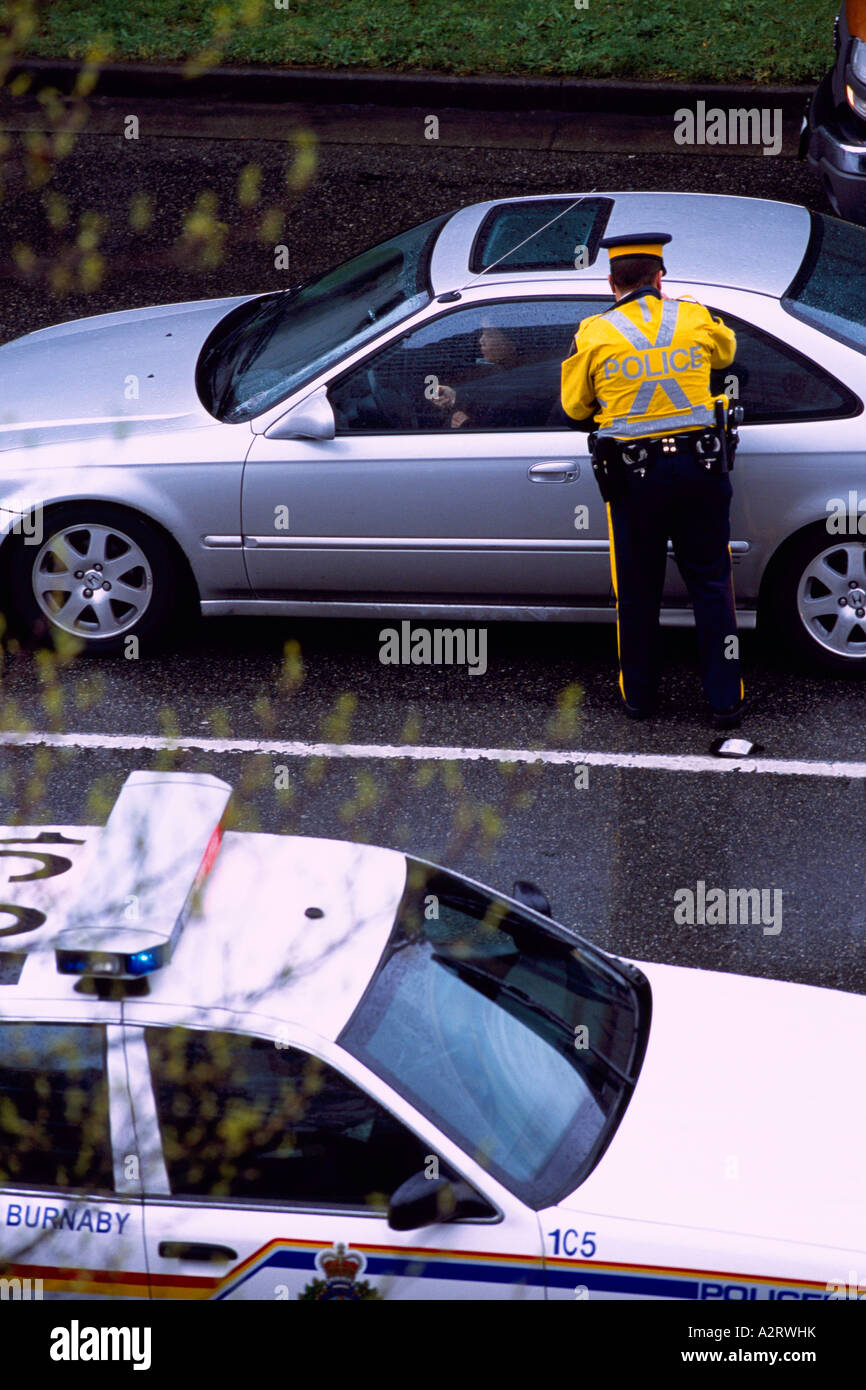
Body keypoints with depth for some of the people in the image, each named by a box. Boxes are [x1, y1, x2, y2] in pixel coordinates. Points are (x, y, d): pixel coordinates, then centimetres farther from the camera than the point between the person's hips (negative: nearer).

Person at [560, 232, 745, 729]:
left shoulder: (595, 333, -3)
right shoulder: (695, 319, 2)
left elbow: (575, 406, 7)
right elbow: (726, 350, 25)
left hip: (634, 477, -1)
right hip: (701, 467, 1)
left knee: (638, 591, 12)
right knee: (711, 584, 9)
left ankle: (639, 697, 22)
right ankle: (726, 701, 10)